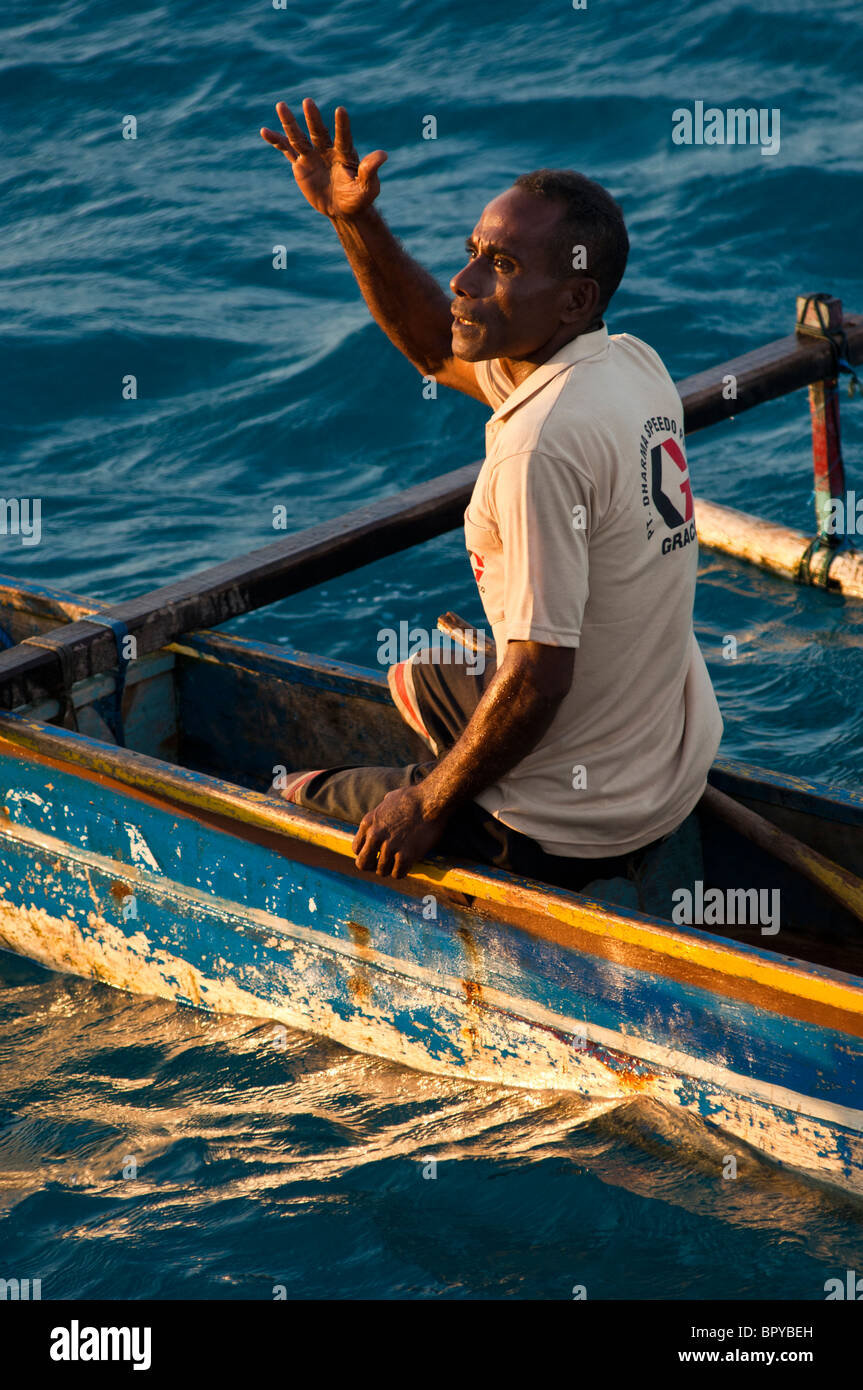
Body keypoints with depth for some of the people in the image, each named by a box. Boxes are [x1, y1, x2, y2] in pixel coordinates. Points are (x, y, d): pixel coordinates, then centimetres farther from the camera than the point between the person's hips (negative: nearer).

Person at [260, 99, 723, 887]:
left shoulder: (545, 443, -28)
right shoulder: (634, 365, -1)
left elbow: (539, 675, -29)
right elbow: (438, 350, 15)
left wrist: (429, 804, -16)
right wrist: (354, 220, 4)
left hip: (571, 835, -9)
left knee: (293, 802, 14)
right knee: (413, 679, 35)